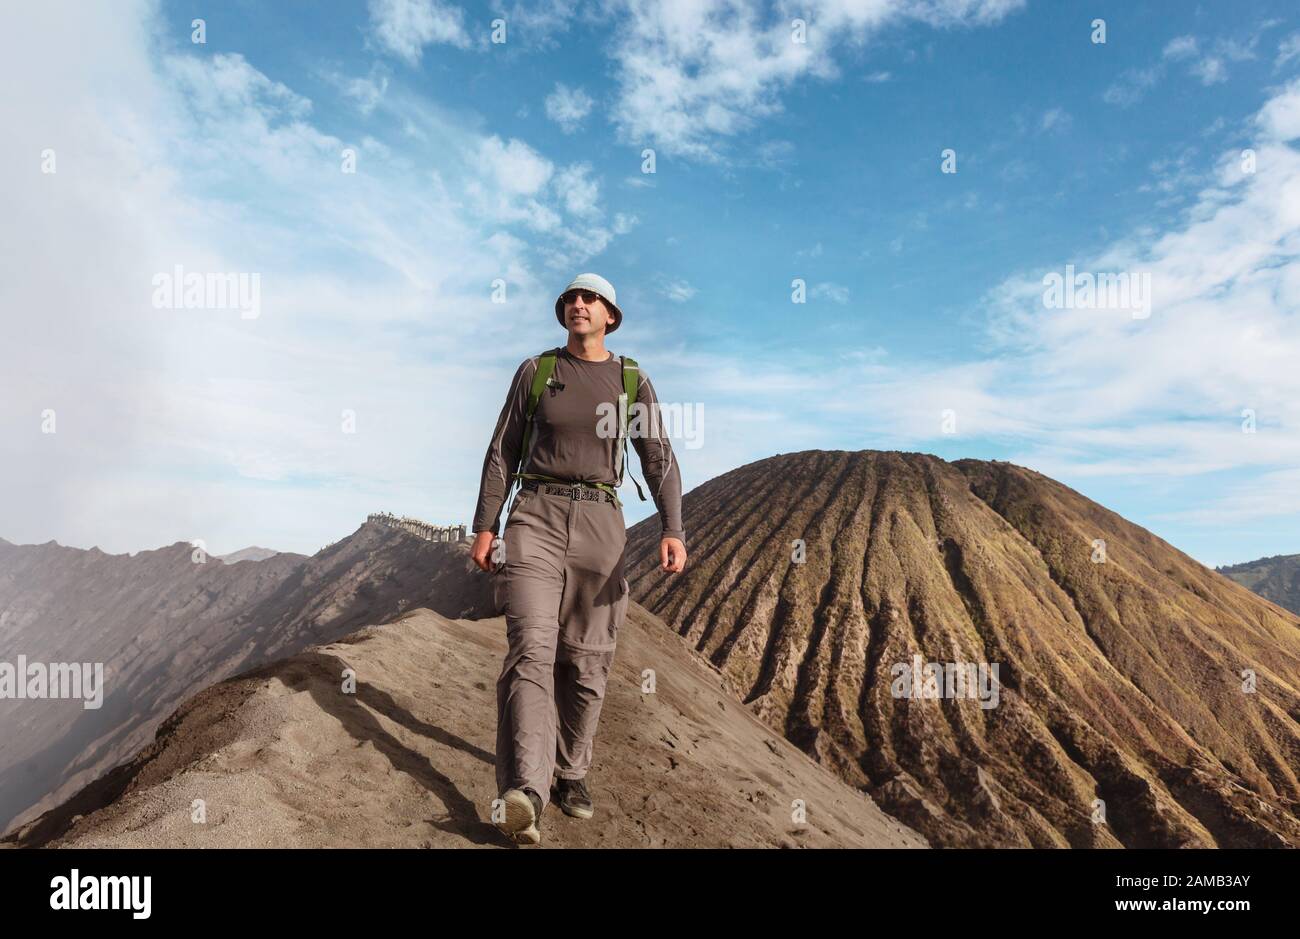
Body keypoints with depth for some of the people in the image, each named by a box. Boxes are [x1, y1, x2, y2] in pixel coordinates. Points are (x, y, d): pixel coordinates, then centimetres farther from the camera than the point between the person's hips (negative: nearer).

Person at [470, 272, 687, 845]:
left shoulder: (633, 382, 8)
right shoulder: (535, 370, 8)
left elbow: (659, 461, 0)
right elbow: (502, 454, 8)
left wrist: (673, 529, -16)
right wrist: (484, 527, 0)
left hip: (600, 524, 1)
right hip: (536, 517, -1)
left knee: (586, 660, 5)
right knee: (531, 647, -18)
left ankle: (570, 773, 25)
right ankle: (524, 797, -30)